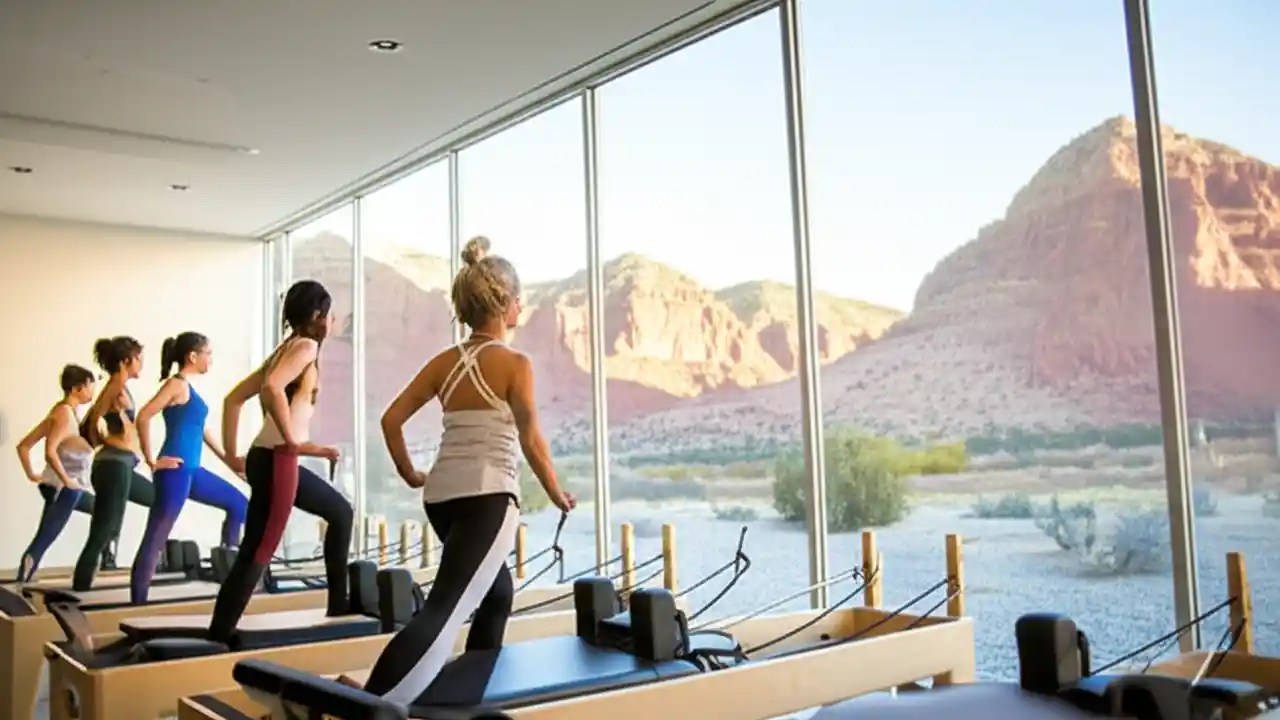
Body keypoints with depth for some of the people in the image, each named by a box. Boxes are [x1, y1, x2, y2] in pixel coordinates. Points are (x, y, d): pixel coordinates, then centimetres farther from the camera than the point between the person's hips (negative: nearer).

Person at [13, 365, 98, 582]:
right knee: (41, 542, -9)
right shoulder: (65, 413, -16)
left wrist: (31, 474, 9)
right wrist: (66, 480, -21)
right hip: (63, 488, -10)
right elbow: (50, 451, -30)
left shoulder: (65, 411, 11)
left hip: (70, 488, 10)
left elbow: (23, 445, 12)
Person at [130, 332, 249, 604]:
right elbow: (143, 417, -21)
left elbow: (199, 428, 25)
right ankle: (138, 601, 0)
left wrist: (227, 459, 24)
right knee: (156, 537, -5)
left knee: (239, 504, 16)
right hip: (176, 470, -10)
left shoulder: (187, 387, 17)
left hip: (191, 470, 10)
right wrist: (151, 461, -16)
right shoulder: (177, 384, -10)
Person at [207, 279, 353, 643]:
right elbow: (272, 388, -28)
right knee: (258, 553, -7)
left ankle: (338, 603, 28)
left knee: (340, 510, 23)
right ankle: (217, 638, -4)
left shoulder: (285, 349, 18)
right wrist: (293, 441, -20)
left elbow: (233, 398, 16)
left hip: (270, 458, 10)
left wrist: (231, 455, 15)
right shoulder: (306, 346, -8)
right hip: (277, 460, -10)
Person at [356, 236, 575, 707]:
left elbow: (391, 419, 8)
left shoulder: (444, 361, 10)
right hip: (488, 496, -8)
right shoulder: (515, 364, -6)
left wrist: (409, 473, 19)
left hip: (442, 494, 8)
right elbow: (531, 442, -8)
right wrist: (557, 495, 6)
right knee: (445, 610, -14)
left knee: (497, 591, 28)